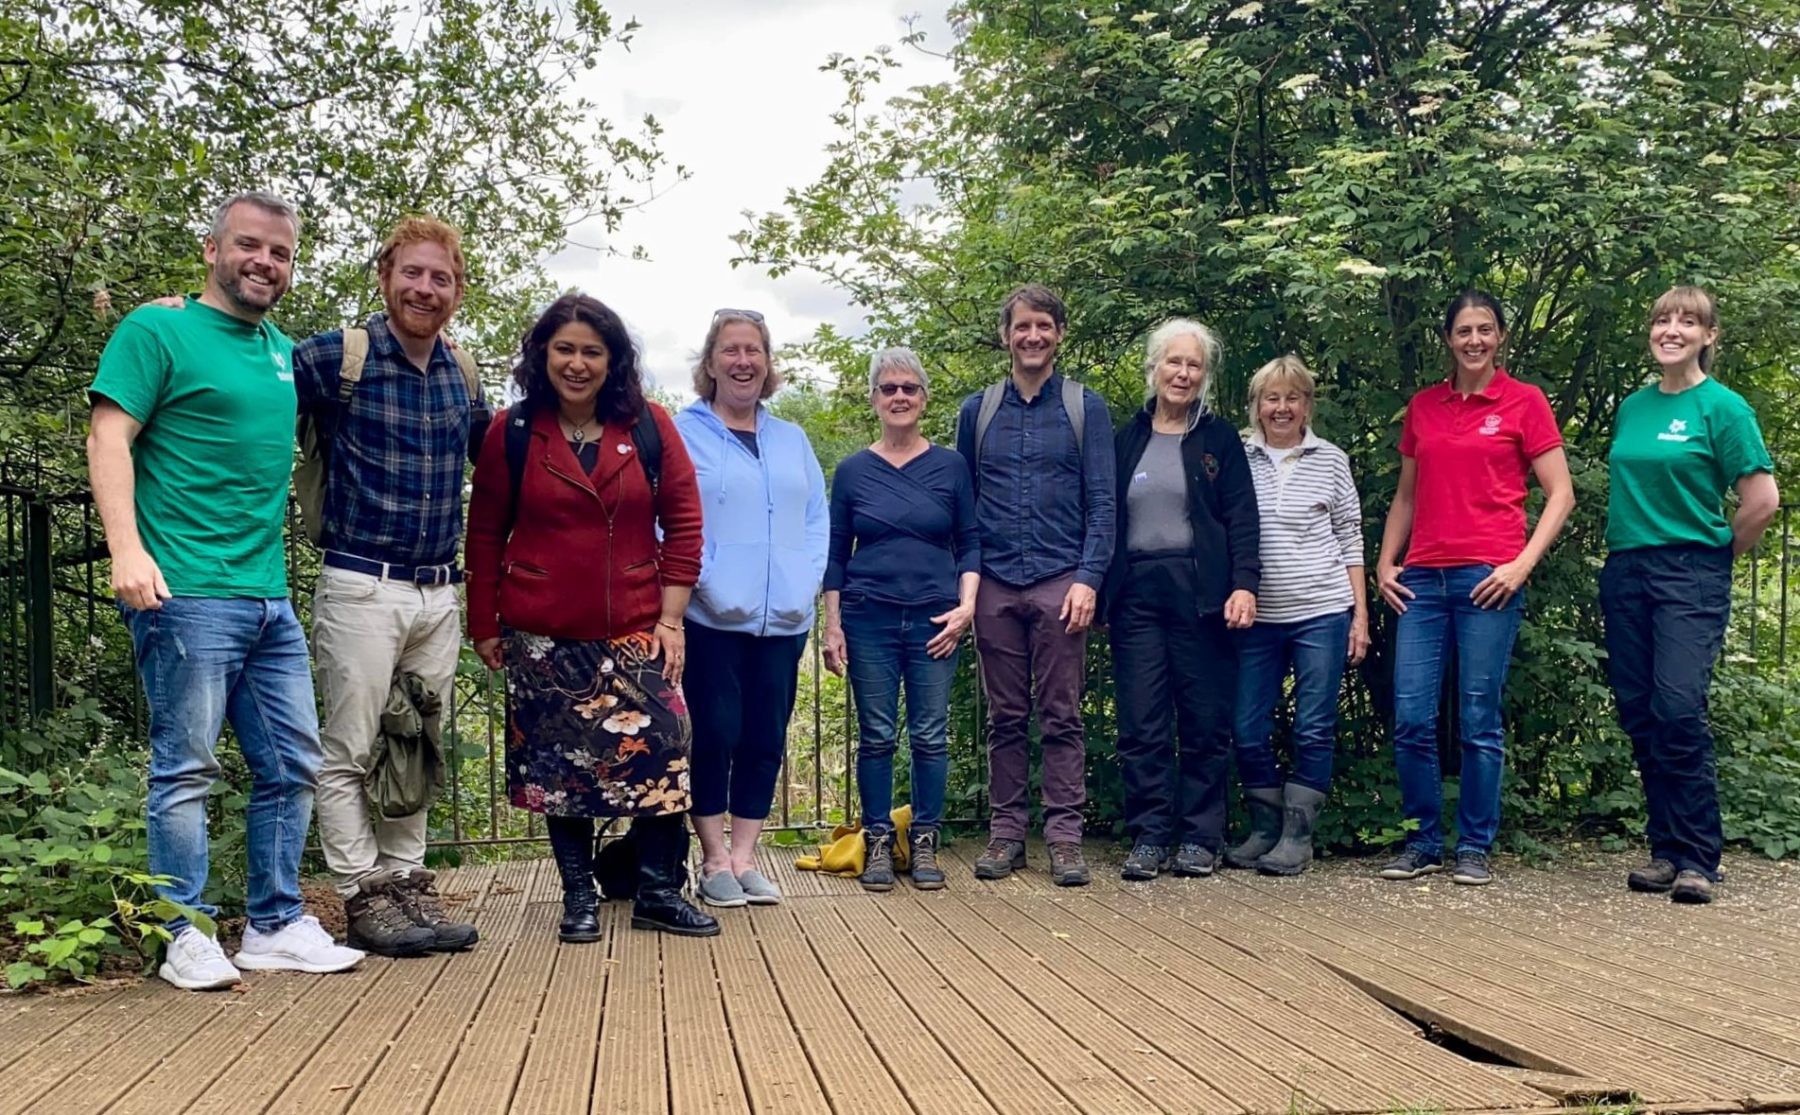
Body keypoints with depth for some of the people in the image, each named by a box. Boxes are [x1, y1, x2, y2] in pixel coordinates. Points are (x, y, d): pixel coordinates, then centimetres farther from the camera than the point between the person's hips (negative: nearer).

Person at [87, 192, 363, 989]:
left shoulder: (282, 351, 18)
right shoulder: (158, 330, -2)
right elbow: (109, 439, -10)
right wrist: (128, 550, -21)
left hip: (270, 598, 7)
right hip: (188, 594, -7)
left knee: (291, 765, 9)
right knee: (186, 769, 0)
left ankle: (276, 926, 19)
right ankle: (187, 938, 11)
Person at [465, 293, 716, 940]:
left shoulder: (649, 426, 1)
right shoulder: (513, 432, 1)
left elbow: (683, 522, 3)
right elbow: (485, 535, 6)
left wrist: (671, 618, -2)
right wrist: (483, 626, 5)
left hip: (635, 631, 0)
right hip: (542, 636, 0)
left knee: (661, 750, -6)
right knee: (559, 764, 7)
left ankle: (659, 892, 10)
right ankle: (579, 895, 22)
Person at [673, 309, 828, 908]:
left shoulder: (792, 439, 17)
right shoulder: (683, 432, 1)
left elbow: (817, 517, 15)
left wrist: (807, 581, 1)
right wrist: (704, 582, -15)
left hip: (782, 618, 5)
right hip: (712, 617, -5)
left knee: (766, 738, 7)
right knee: (715, 733, -2)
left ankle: (744, 857, 17)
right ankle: (714, 859, 11)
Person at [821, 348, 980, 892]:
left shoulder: (950, 466, 5)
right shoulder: (852, 471, 5)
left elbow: (970, 544, 7)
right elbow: (835, 555, 7)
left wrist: (966, 606, -5)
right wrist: (832, 625, 1)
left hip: (934, 620, 0)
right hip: (869, 620, 0)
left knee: (930, 736, 2)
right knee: (876, 736, 3)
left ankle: (924, 843, 13)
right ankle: (877, 843, 13)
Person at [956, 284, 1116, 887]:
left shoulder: (1085, 408, 5)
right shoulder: (977, 409, 11)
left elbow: (1102, 502, 1)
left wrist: (1088, 578, -10)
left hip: (1060, 583, -2)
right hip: (994, 584, 2)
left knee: (1061, 717, 0)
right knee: (1005, 718, 7)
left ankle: (1064, 833, 5)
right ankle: (1006, 831, 14)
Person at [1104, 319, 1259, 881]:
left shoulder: (1219, 439, 7)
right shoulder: (1127, 438, 12)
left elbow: (1241, 518, -1)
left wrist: (1244, 583, -13)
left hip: (1200, 592, -1)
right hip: (1136, 592, 2)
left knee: (1206, 720, 2)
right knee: (1141, 724, -1)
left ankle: (1199, 838, 11)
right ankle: (1149, 838, 6)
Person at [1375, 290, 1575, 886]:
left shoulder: (1524, 401, 3)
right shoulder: (1423, 406, 14)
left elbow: (1560, 494, 1)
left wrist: (1523, 563, -10)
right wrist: (1385, 563, 10)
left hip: (1488, 579, -4)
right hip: (1423, 579, 4)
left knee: (1479, 720, 0)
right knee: (1411, 717, 0)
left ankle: (1475, 847, 11)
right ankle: (1423, 842, 14)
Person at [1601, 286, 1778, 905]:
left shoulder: (1723, 407, -4)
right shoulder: (1633, 407, 12)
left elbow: (1763, 501, -7)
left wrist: (1718, 554, 3)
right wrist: (1628, 547, 12)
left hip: (1691, 574, -6)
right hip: (1625, 573, 6)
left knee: (1679, 710, -15)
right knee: (1639, 715, 5)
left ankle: (1697, 860, -6)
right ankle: (1666, 850, 15)